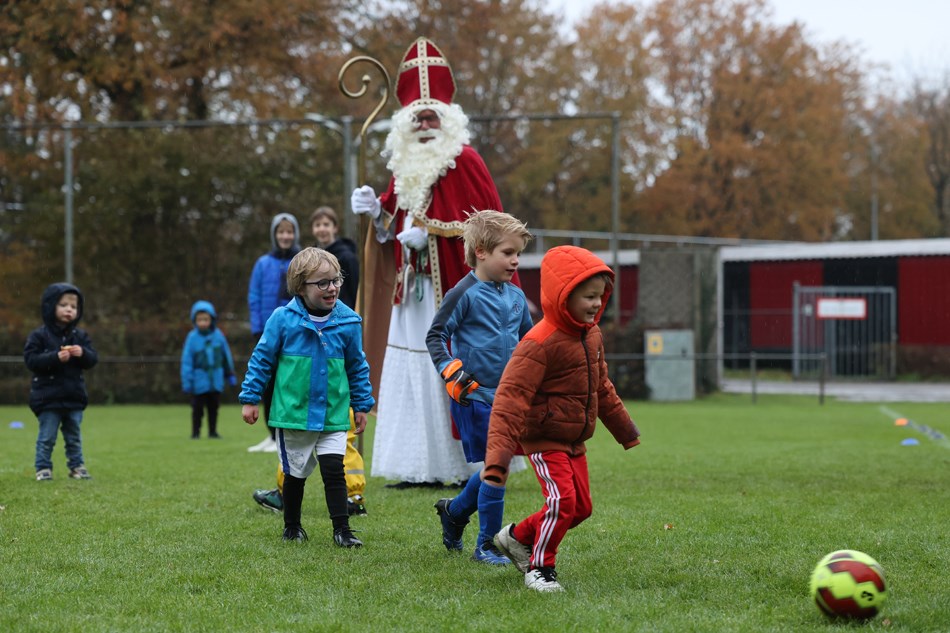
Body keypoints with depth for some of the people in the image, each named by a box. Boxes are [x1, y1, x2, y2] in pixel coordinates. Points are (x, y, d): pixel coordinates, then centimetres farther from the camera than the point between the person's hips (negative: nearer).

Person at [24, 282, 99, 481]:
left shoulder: (80, 336, 7)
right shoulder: (39, 335, -6)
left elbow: (93, 359, 5)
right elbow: (31, 360, -15)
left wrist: (82, 353, -18)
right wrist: (55, 358, -26)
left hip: (74, 396, 4)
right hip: (48, 396, -4)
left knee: (74, 436, 13)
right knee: (47, 437, 0)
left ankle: (77, 466, 22)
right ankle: (43, 468, 9)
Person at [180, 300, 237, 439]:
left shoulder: (218, 336, -1)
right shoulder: (192, 338, -10)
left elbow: (226, 356, 11)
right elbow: (186, 360, -8)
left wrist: (230, 375, 16)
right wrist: (187, 381, -10)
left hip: (216, 380, 3)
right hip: (199, 381, -3)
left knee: (214, 407, 11)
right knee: (198, 407, 3)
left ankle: (213, 431, 21)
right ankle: (195, 432, 13)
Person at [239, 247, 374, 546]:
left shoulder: (348, 322, -3)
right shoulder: (283, 319, -10)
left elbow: (358, 367, 9)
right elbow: (262, 359, 0)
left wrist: (362, 405, 13)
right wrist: (250, 398, 2)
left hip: (333, 414, 1)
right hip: (293, 413, -1)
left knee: (333, 470, -8)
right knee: (295, 473, 13)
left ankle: (341, 529, 0)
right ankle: (292, 526, 30)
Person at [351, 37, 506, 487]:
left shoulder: (464, 163, -6)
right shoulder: (406, 170, 14)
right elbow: (394, 231, 18)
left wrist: (429, 231, -16)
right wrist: (376, 213, -2)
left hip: (455, 289, -7)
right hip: (414, 292, 7)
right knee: (414, 375, 5)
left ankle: (477, 466, -2)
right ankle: (425, 469, 9)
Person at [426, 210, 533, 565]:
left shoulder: (515, 296, 11)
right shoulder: (465, 294, -10)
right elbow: (435, 335, -8)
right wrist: (449, 369, -20)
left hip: (507, 396, 7)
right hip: (473, 395, -7)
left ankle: (454, 510, 36)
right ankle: (487, 545, 3)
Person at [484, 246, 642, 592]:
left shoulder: (592, 335, 5)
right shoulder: (539, 343, -23)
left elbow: (601, 388, 21)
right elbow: (511, 398, -28)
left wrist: (625, 430, 30)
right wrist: (498, 456, -37)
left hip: (575, 442, 9)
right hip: (544, 439, -9)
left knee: (580, 507, 11)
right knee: (561, 499, -19)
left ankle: (517, 536, 31)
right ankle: (539, 567, 1)